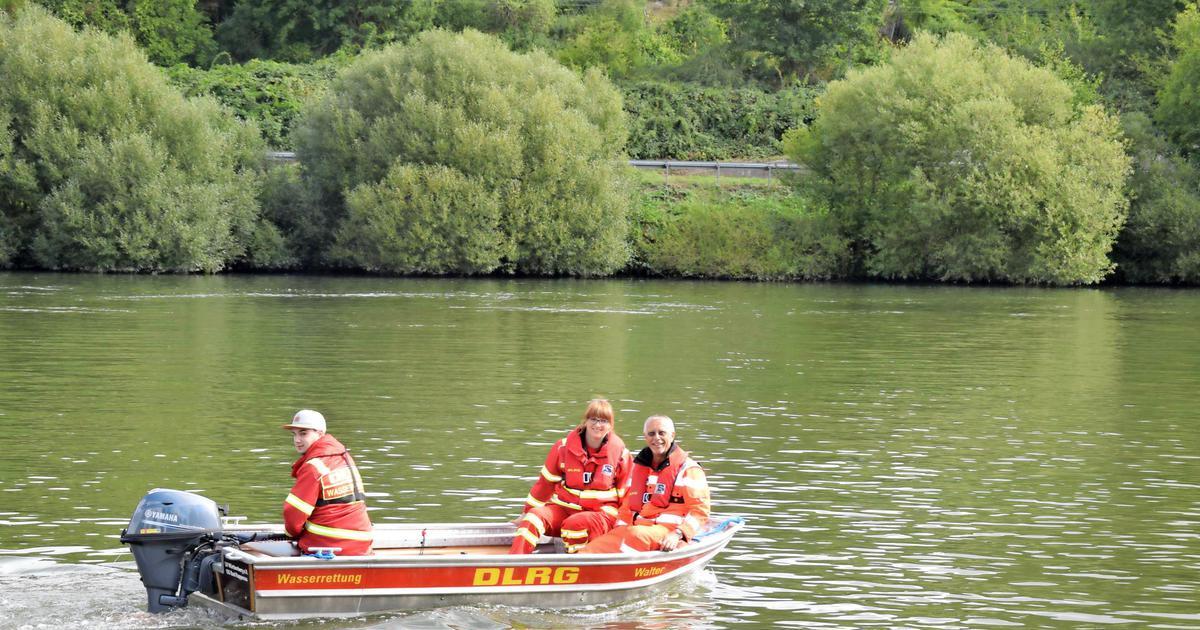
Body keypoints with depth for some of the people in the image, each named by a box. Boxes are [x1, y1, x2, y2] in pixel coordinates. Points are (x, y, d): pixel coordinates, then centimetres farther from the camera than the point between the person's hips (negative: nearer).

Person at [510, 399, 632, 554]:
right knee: (535, 516, -27)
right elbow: (545, 482, 11)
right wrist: (527, 512, 14)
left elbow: (625, 492, 9)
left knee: (574, 524, -36)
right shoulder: (564, 447, 1)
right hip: (564, 508, 2)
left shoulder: (620, 453, -1)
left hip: (601, 514, -2)